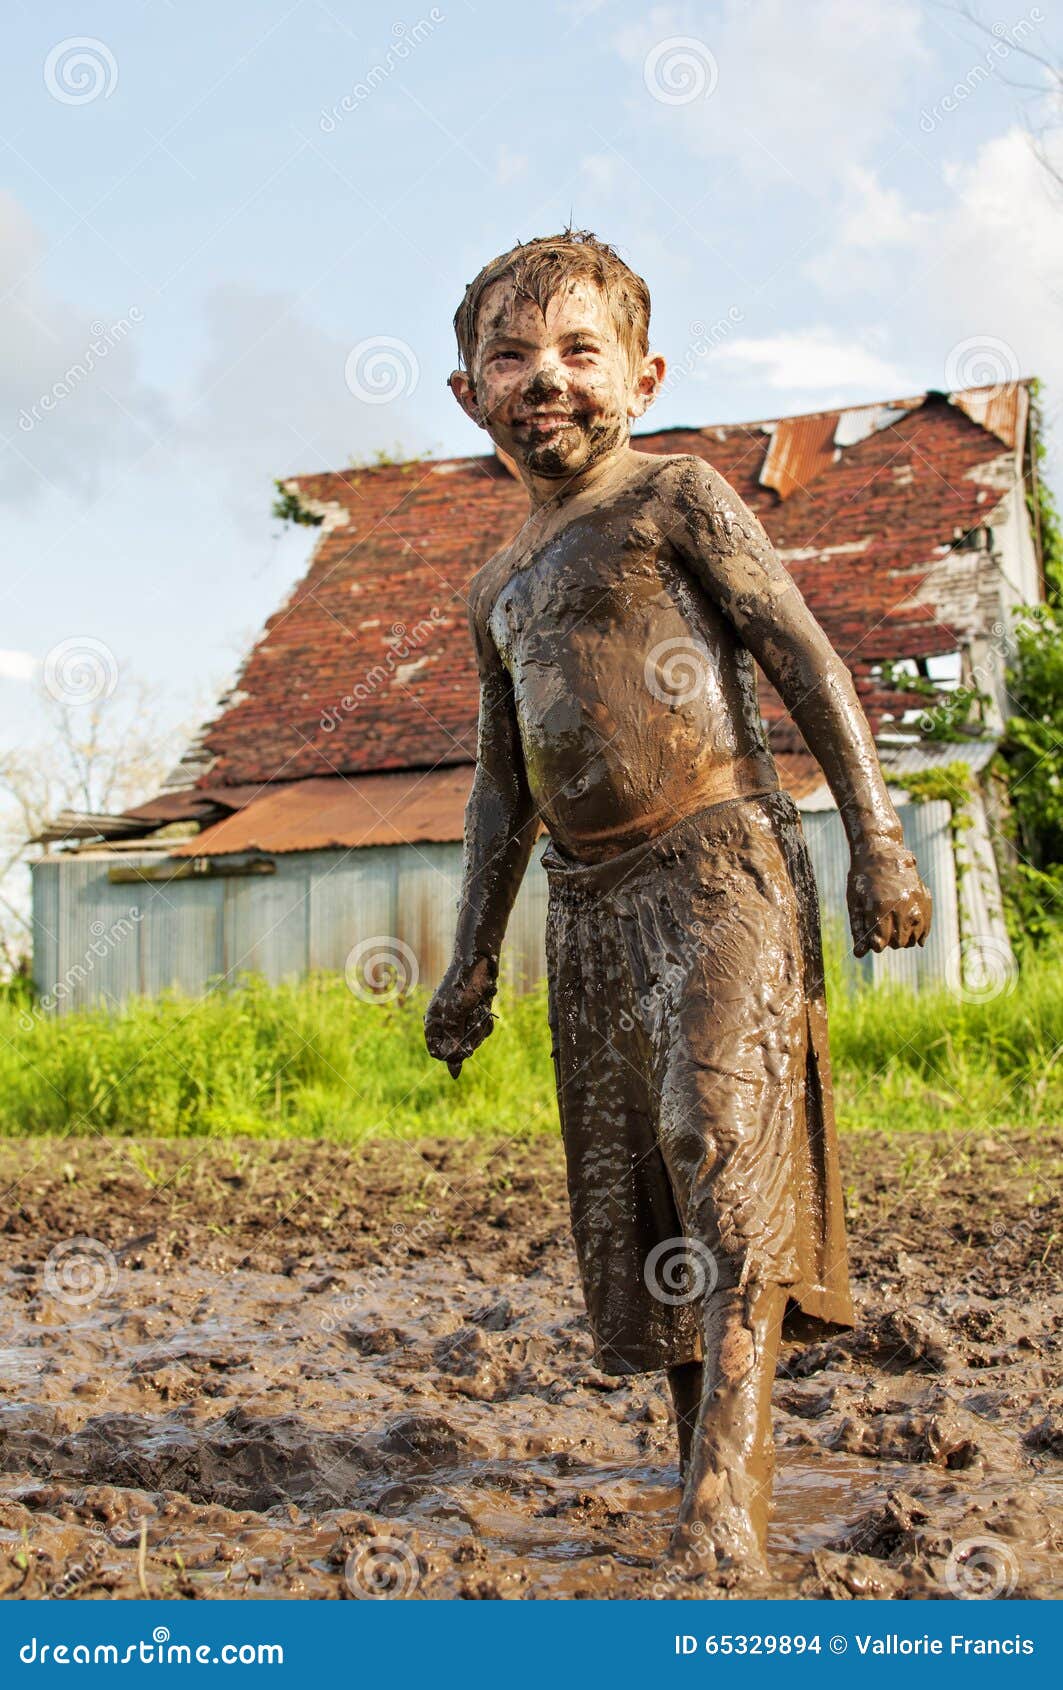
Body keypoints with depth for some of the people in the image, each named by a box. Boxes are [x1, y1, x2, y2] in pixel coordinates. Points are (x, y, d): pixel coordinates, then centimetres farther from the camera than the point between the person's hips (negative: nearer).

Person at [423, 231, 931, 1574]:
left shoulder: (677, 499, 3)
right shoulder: (500, 591, 23)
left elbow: (807, 661, -3)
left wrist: (877, 842, -11)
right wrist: (473, 956, 20)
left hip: (715, 867, -7)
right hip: (586, 906, 7)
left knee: (721, 1137, -23)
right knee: (628, 1205, 5)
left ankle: (729, 1481, -24)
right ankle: (707, 1468, 16)